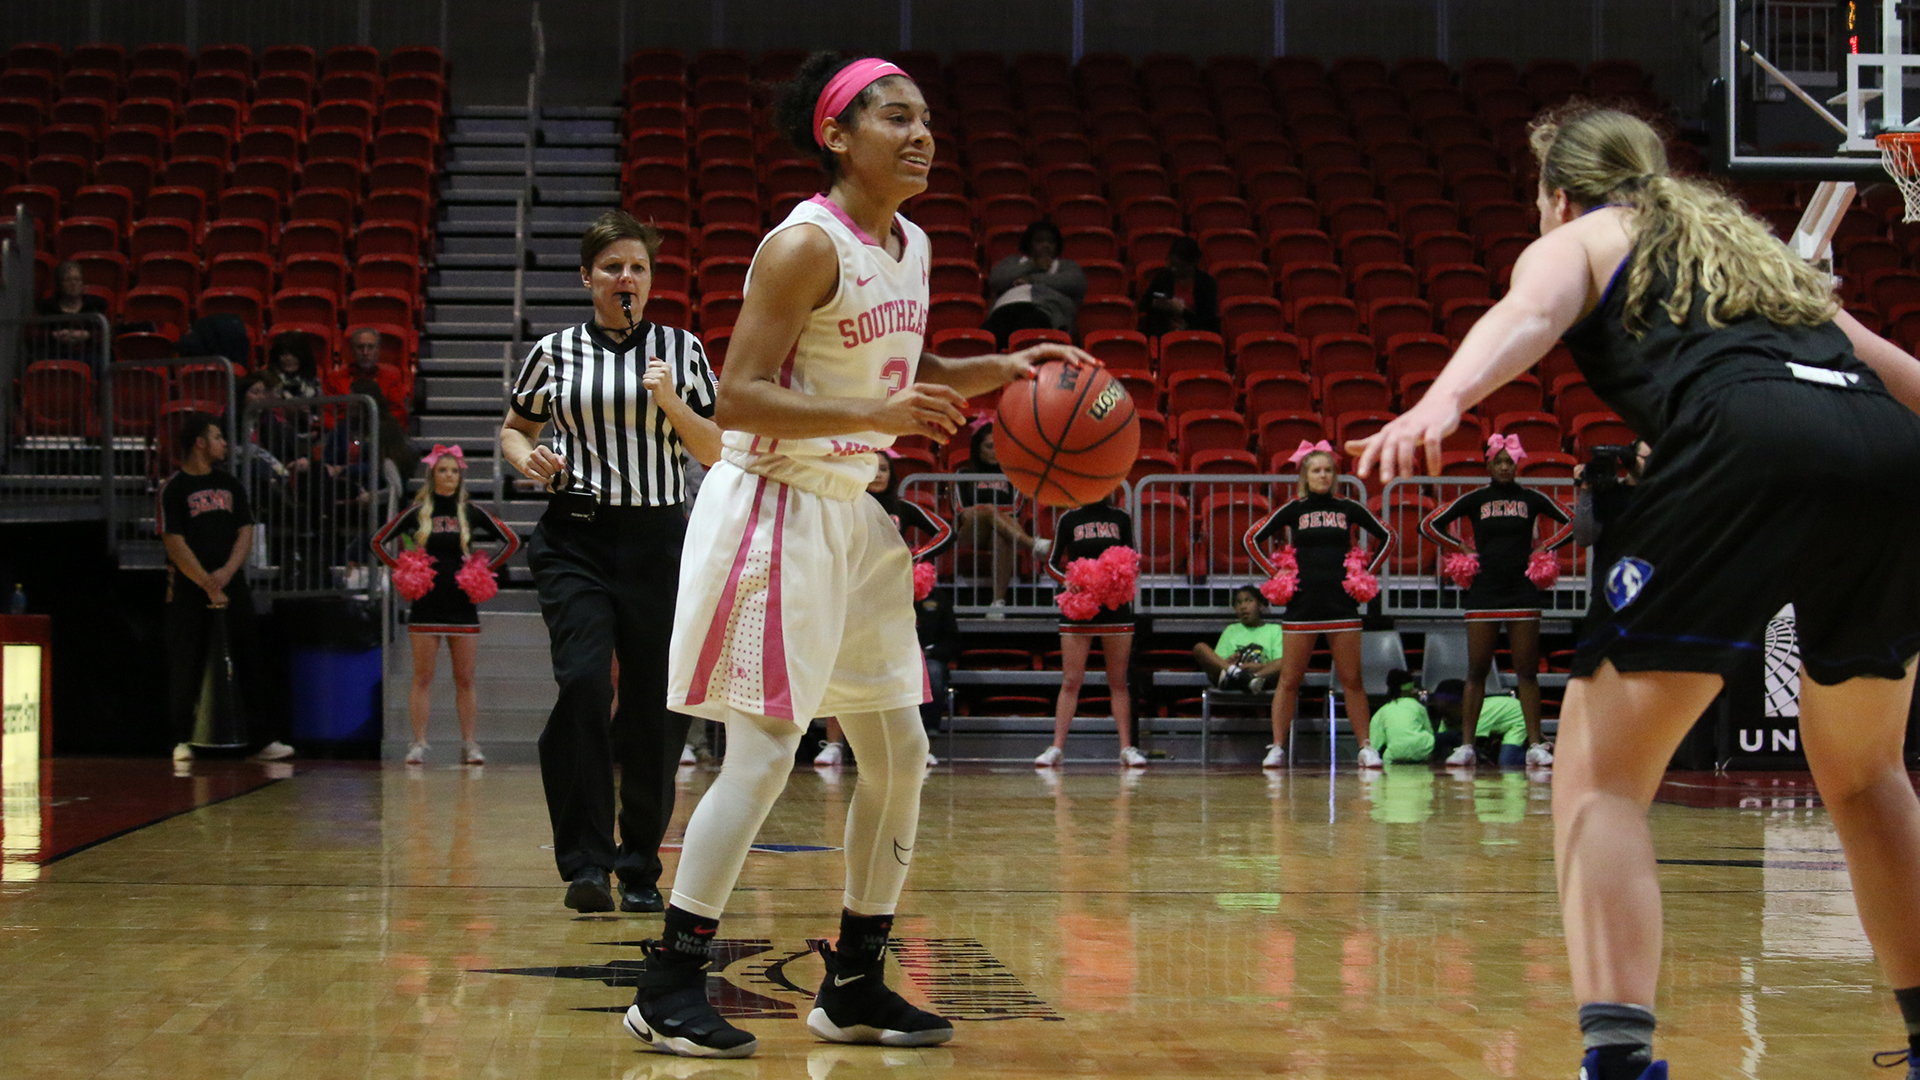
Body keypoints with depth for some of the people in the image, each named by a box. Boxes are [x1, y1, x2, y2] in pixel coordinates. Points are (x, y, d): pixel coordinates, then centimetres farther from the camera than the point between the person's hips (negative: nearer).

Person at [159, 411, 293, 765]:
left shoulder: (229, 484, 15)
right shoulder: (173, 489, -3)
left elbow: (246, 532, 9)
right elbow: (175, 544, -9)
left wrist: (227, 572, -8)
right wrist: (208, 585, -14)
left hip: (232, 586, 4)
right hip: (189, 591, -4)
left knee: (250, 662, 0)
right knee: (186, 668, -2)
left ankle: (264, 739, 1)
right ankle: (182, 740, 8)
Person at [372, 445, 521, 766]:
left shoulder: (472, 512, 5)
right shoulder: (416, 513, 3)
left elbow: (511, 541, 12)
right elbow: (379, 541, 10)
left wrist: (485, 569, 3)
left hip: (462, 604, 1)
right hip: (426, 605, -1)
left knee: (465, 680, 3)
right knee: (422, 678, -1)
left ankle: (470, 745, 7)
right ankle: (418, 744, 2)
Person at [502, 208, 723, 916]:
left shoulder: (680, 349, 9)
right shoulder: (554, 353, 8)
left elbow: (716, 452, 9)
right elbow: (514, 428, 21)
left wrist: (670, 403, -8)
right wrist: (526, 458, -1)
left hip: (658, 540, 1)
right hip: (574, 539, -1)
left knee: (655, 707, 1)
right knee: (582, 681, -20)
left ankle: (640, 868, 16)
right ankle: (586, 863, -18)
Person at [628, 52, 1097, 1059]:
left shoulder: (911, 247, 10)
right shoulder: (804, 246, -16)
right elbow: (737, 398, -21)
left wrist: (1004, 369, 11)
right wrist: (872, 417, -29)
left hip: (853, 518, 9)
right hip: (772, 511, -9)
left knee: (899, 754, 9)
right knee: (764, 751, -12)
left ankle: (854, 986, 19)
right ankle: (668, 987, -4)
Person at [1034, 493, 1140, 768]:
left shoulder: (1121, 518, 7)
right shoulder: (1069, 519, 3)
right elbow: (1052, 562, 7)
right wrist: (1067, 580, -12)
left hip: (1115, 604, 1)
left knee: (1118, 682, 3)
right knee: (1071, 681, -3)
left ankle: (1127, 748, 5)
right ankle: (1057, 747, 0)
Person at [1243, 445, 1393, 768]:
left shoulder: (1348, 509, 8)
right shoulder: (1294, 510, 4)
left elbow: (1387, 537, 16)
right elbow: (1252, 539, 7)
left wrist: (1366, 573, 8)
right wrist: (1275, 573, 1)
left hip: (1342, 604, 1)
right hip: (1302, 605, -1)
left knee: (1352, 680, 1)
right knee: (1289, 680, 1)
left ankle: (1366, 747, 7)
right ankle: (1276, 747, 6)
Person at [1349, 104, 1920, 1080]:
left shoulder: (1577, 240, 22)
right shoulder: (1748, 242, 39)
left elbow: (1528, 314, -2)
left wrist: (1444, 400, -21)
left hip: (1747, 445, -5)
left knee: (1600, 773, 0)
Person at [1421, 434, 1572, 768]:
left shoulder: (1531, 499, 6)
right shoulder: (1474, 499, 5)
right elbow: (1429, 525, 8)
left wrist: (1544, 548, 1)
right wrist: (1461, 548, 1)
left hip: (1523, 590, 0)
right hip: (1483, 591, 0)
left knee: (1527, 671, 0)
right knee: (1477, 670, 1)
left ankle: (1536, 745, 1)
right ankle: (1466, 745, 3)